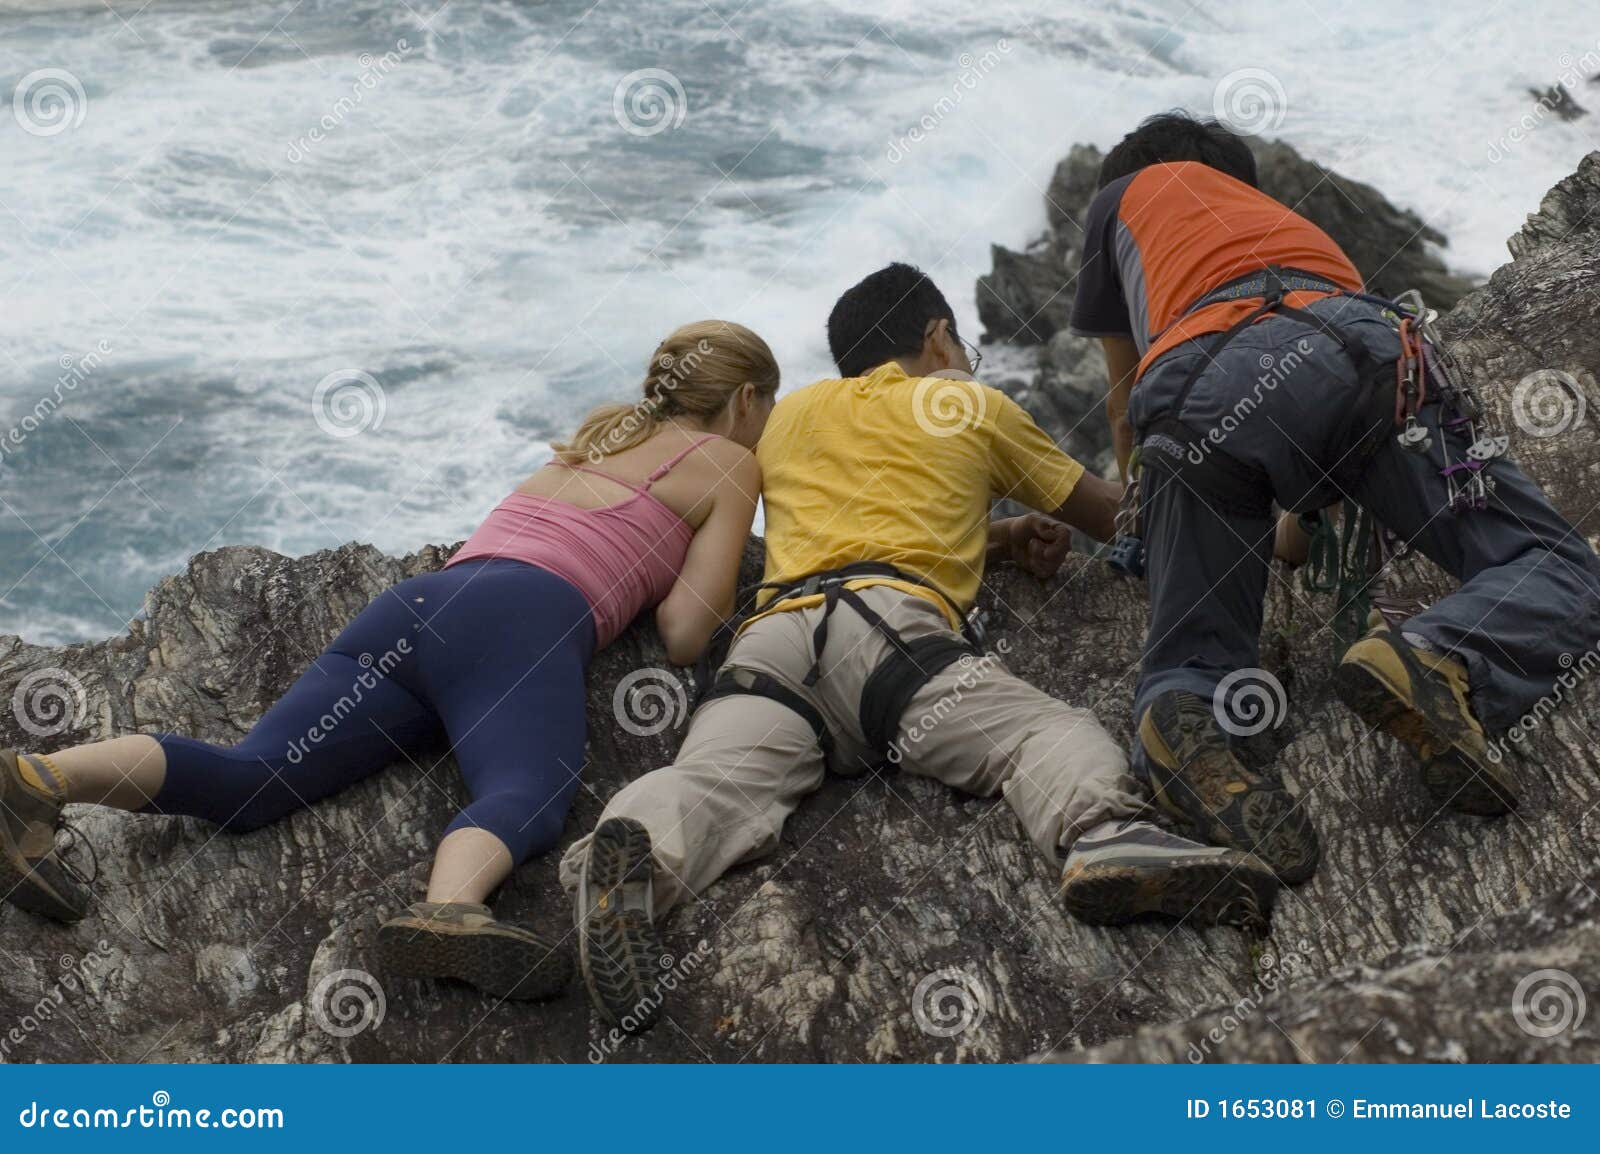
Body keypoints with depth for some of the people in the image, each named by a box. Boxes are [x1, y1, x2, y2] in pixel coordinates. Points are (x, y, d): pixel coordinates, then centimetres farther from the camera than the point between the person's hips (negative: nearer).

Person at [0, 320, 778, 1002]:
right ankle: (448, 907, -63)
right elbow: (683, 637, 8)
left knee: (250, 779, -14)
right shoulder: (729, 463, 17)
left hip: (417, 605, 6)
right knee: (527, 795, -31)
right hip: (518, 617, -6)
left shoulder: (601, 436, 37)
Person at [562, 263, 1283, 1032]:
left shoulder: (790, 413, 37)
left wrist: (997, 539, 51)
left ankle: (629, 854, -52)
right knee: (1049, 731, -12)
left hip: (773, 630, 3)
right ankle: (1103, 835, -45)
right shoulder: (974, 407, 27)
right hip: (889, 620, -3)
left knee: (716, 780, -20)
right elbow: (1110, 515, 38)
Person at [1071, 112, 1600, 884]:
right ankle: (1439, 661, -28)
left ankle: (1184, 727, -26)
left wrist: (1139, 518, 61)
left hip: (1200, 384, -1)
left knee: (1190, 663, 10)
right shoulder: (1288, 220, 47)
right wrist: (1297, 525, 57)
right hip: (1355, 350, 1)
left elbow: (1124, 405, 47)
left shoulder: (1125, 194, 41)